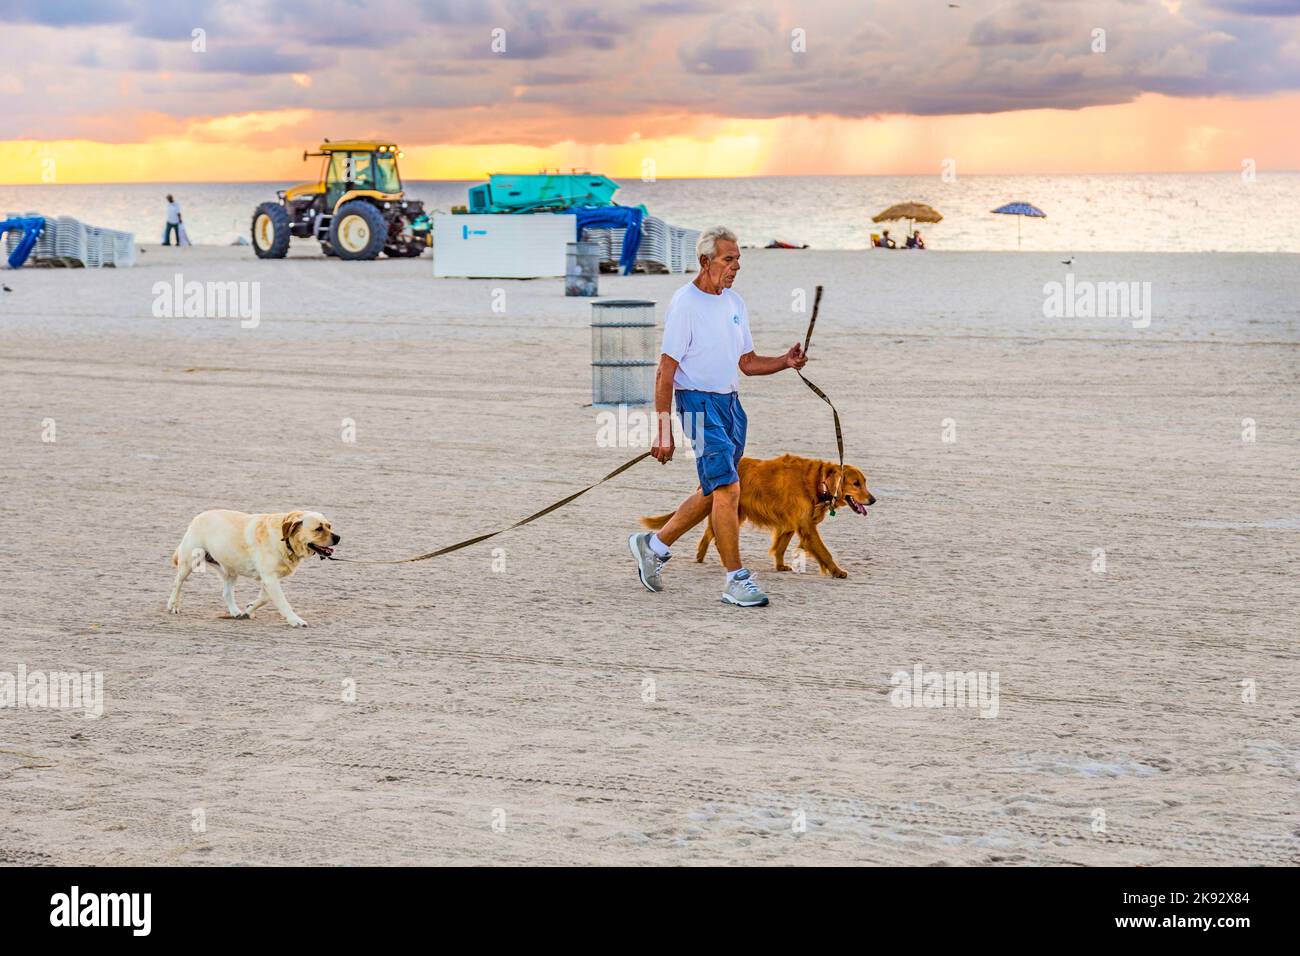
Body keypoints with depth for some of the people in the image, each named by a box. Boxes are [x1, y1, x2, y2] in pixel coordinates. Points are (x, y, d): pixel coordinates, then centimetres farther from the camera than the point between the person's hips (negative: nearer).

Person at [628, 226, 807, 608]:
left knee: (713, 493, 14)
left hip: (730, 403, 8)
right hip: (698, 403, -8)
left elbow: (747, 361, 18)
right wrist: (664, 430, -17)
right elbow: (665, 372, -13)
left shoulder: (734, 302, 12)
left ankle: (653, 545, 31)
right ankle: (736, 580, -8)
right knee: (727, 489, -13)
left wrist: (786, 361, -1)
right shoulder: (684, 304, -12)